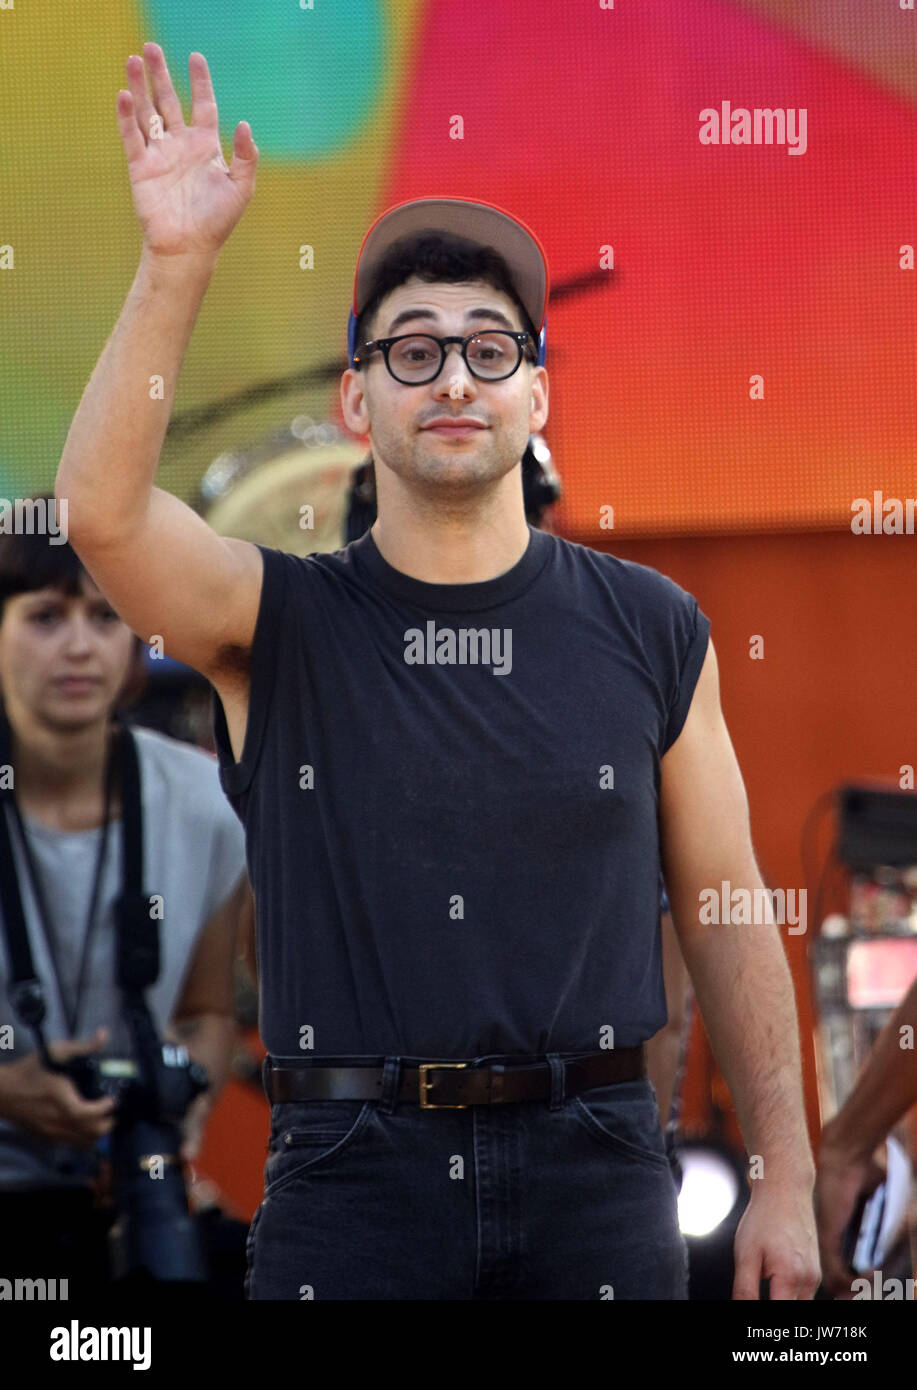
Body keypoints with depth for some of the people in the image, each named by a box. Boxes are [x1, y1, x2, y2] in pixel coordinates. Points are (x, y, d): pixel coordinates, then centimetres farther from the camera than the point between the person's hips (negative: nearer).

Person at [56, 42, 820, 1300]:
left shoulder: (652, 634, 6)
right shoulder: (278, 622, 3)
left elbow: (728, 921, 8)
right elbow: (100, 509, -16)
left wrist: (785, 1188, 4)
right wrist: (175, 262, -25)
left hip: (593, 1176, 1)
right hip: (353, 1178, -1)